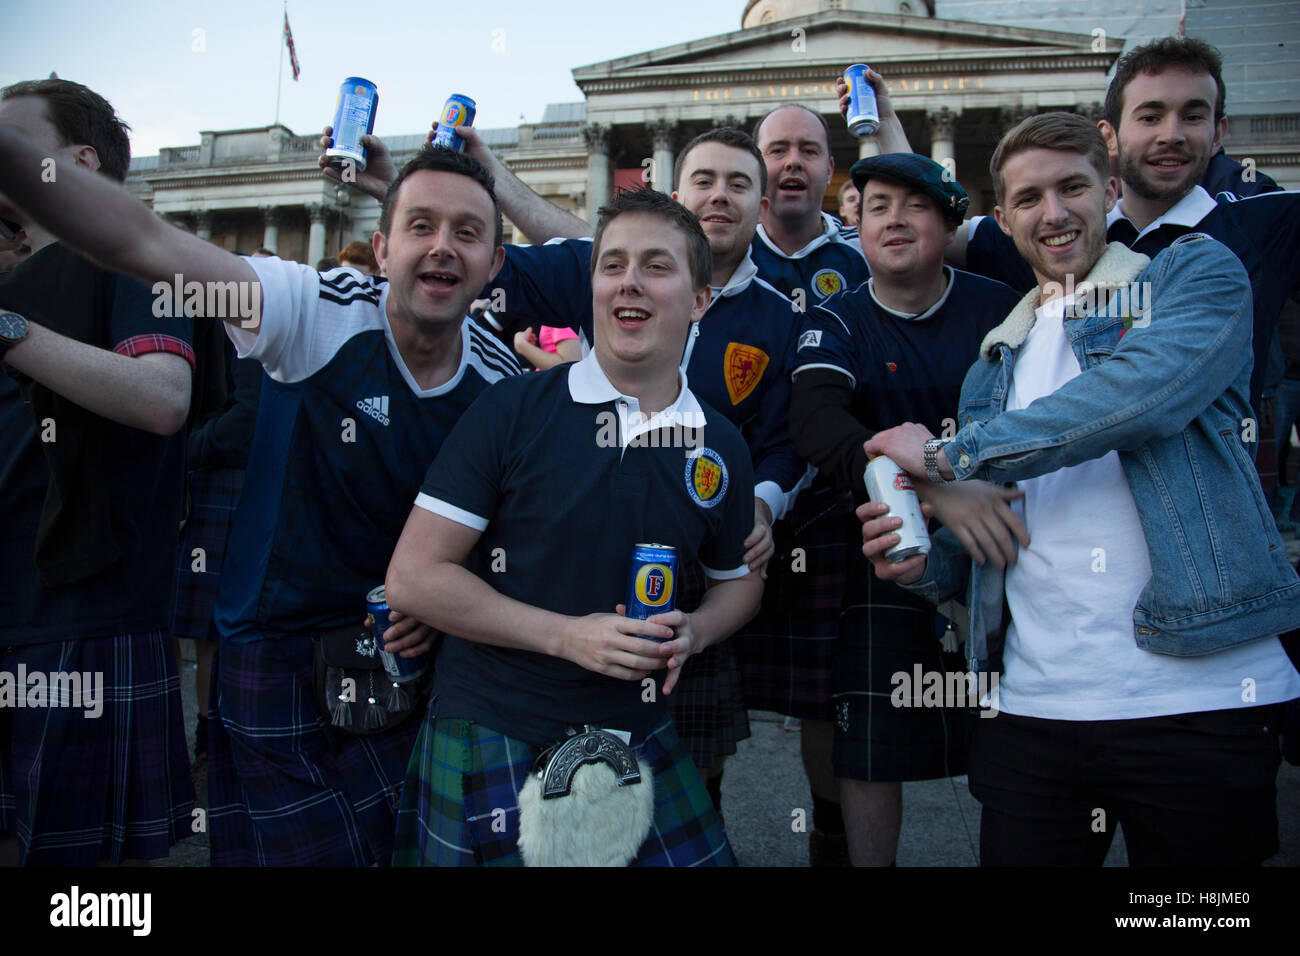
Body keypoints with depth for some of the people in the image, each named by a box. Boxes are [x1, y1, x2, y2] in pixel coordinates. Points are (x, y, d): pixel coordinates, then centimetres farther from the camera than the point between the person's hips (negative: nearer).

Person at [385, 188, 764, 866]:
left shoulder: (722, 446, 3)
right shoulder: (511, 411, -9)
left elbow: (739, 580, 18)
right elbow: (413, 576, -10)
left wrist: (691, 633, -5)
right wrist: (566, 635, -17)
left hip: (639, 738, 4)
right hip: (492, 741, -3)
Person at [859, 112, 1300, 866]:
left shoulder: (1197, 272, 3)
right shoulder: (997, 360, 17)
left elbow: (1141, 390, -19)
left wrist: (949, 456, -13)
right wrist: (926, 561, -3)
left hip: (1198, 696, -4)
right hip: (1032, 705, 4)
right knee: (1016, 856, 9)